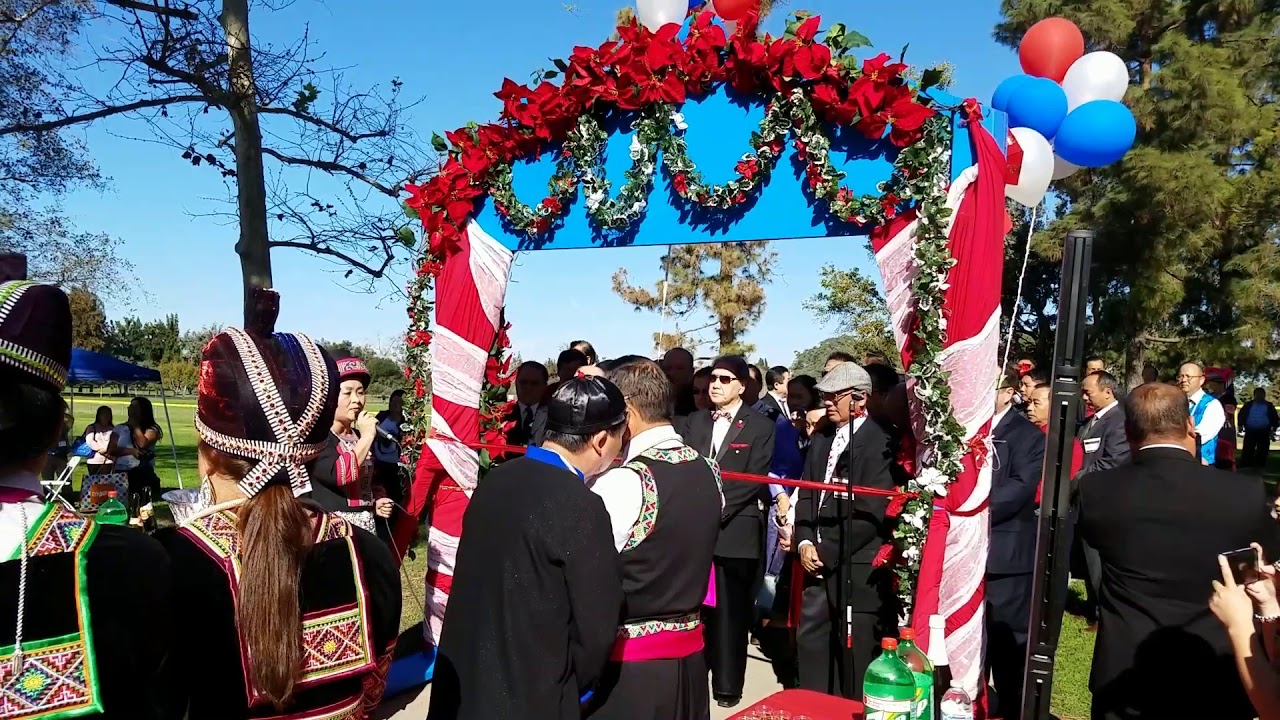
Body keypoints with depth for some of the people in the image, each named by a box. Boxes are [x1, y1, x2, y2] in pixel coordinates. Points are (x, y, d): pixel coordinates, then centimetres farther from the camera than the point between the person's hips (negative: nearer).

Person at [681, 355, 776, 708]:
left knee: (730, 611, 5)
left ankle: (728, 684, 18)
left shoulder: (760, 426, -1)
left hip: (736, 531, -3)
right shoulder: (696, 421, 14)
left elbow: (753, 480, -8)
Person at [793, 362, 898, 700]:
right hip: (819, 562, 7)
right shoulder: (821, 441, 14)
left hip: (859, 567, -7)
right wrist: (805, 543, -3)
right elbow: (806, 496, 13)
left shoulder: (880, 442, -10)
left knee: (856, 653, 2)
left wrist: (827, 553, -13)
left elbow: (871, 512, -16)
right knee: (810, 642, 13)